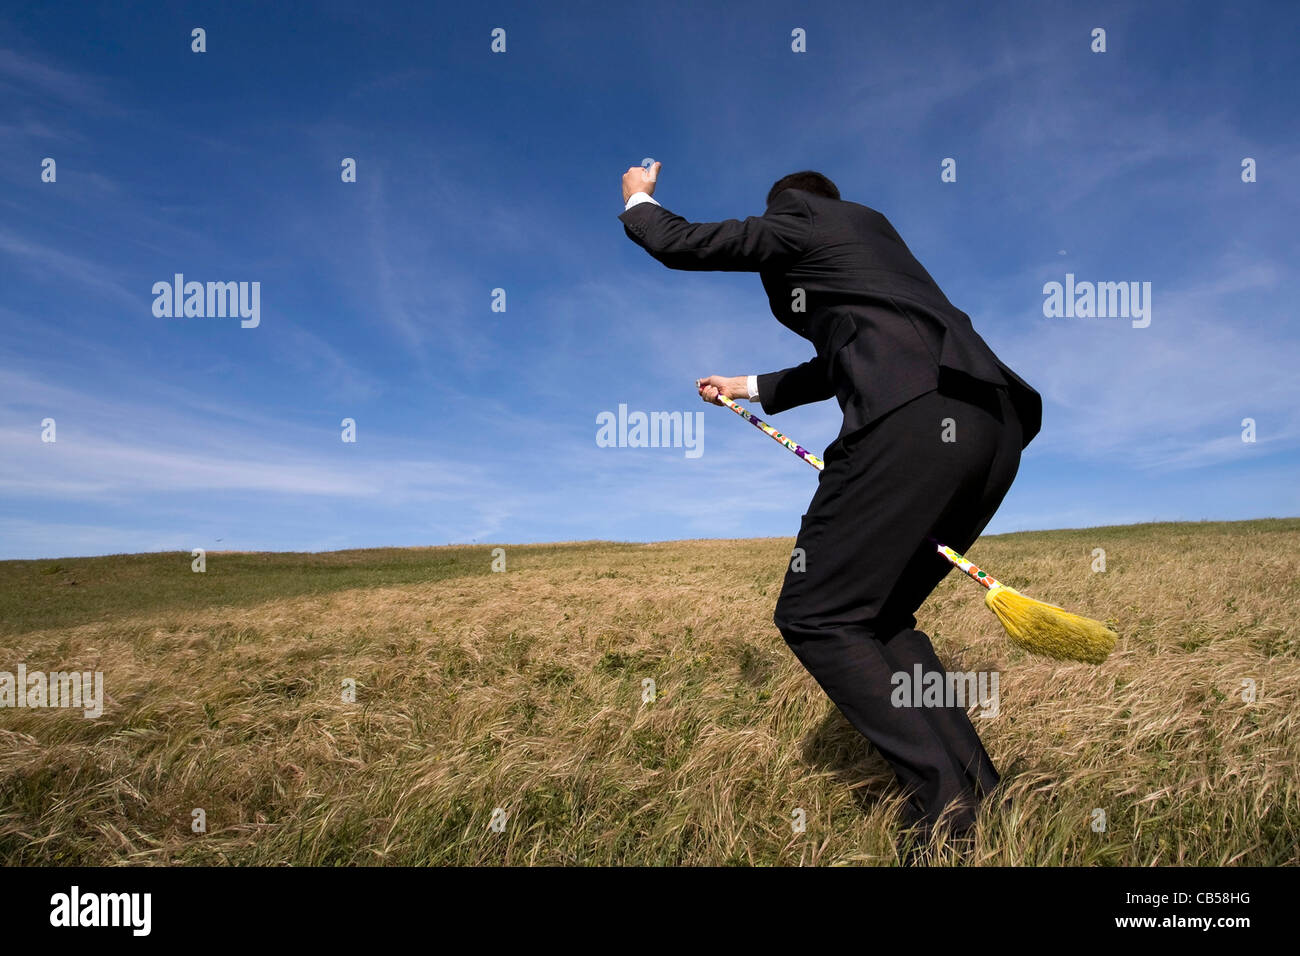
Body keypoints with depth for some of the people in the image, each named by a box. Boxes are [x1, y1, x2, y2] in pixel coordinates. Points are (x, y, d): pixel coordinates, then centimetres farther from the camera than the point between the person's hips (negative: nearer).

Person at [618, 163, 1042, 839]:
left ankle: (941, 802, -6)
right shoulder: (868, 225, 37)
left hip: (914, 420, -9)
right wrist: (752, 388, 53)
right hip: (995, 424, 10)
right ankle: (978, 791, 15)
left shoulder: (797, 216, 12)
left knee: (813, 616, -4)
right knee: (879, 614, 17)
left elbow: (679, 244, 16)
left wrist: (638, 201, 38)